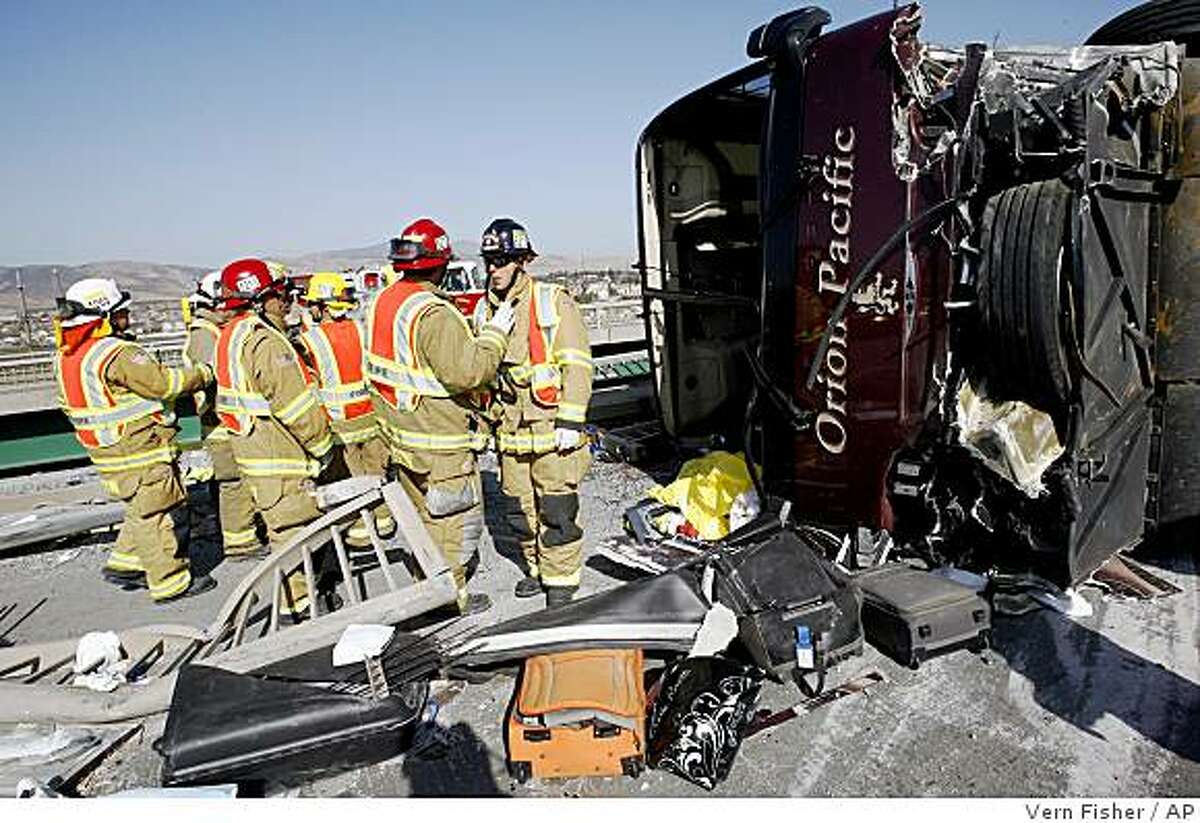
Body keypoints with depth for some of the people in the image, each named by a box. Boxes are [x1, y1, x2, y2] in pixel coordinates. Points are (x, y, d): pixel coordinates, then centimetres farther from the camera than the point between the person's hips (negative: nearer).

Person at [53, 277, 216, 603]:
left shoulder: (66, 357, 8)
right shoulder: (118, 353, -23)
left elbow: (67, 404, 18)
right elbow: (164, 383, -25)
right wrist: (203, 373, -11)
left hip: (107, 454, 9)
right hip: (141, 455, -9)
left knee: (144, 511, 24)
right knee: (163, 514, 2)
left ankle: (124, 564, 33)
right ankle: (171, 582, 10)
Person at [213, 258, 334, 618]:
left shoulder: (230, 336, 11)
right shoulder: (265, 342, -21)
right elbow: (295, 403, -23)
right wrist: (323, 444, -10)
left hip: (253, 453, 10)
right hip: (281, 457, -10)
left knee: (283, 527, 19)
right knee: (294, 530, 1)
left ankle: (295, 593, 32)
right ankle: (297, 602, 11)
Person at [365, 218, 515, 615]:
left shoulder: (383, 301, 5)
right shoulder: (434, 314, -24)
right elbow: (467, 373, -29)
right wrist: (494, 332, -17)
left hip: (401, 433, 9)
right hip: (439, 439, -9)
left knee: (426, 515, 22)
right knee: (457, 518, 7)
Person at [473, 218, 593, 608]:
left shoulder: (553, 301, -7)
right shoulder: (485, 309, 12)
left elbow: (577, 364, -9)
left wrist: (570, 422, -14)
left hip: (551, 427, -6)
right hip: (510, 430, 6)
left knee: (556, 510, 0)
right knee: (521, 509, 15)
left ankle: (561, 580, 14)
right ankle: (538, 569, 32)